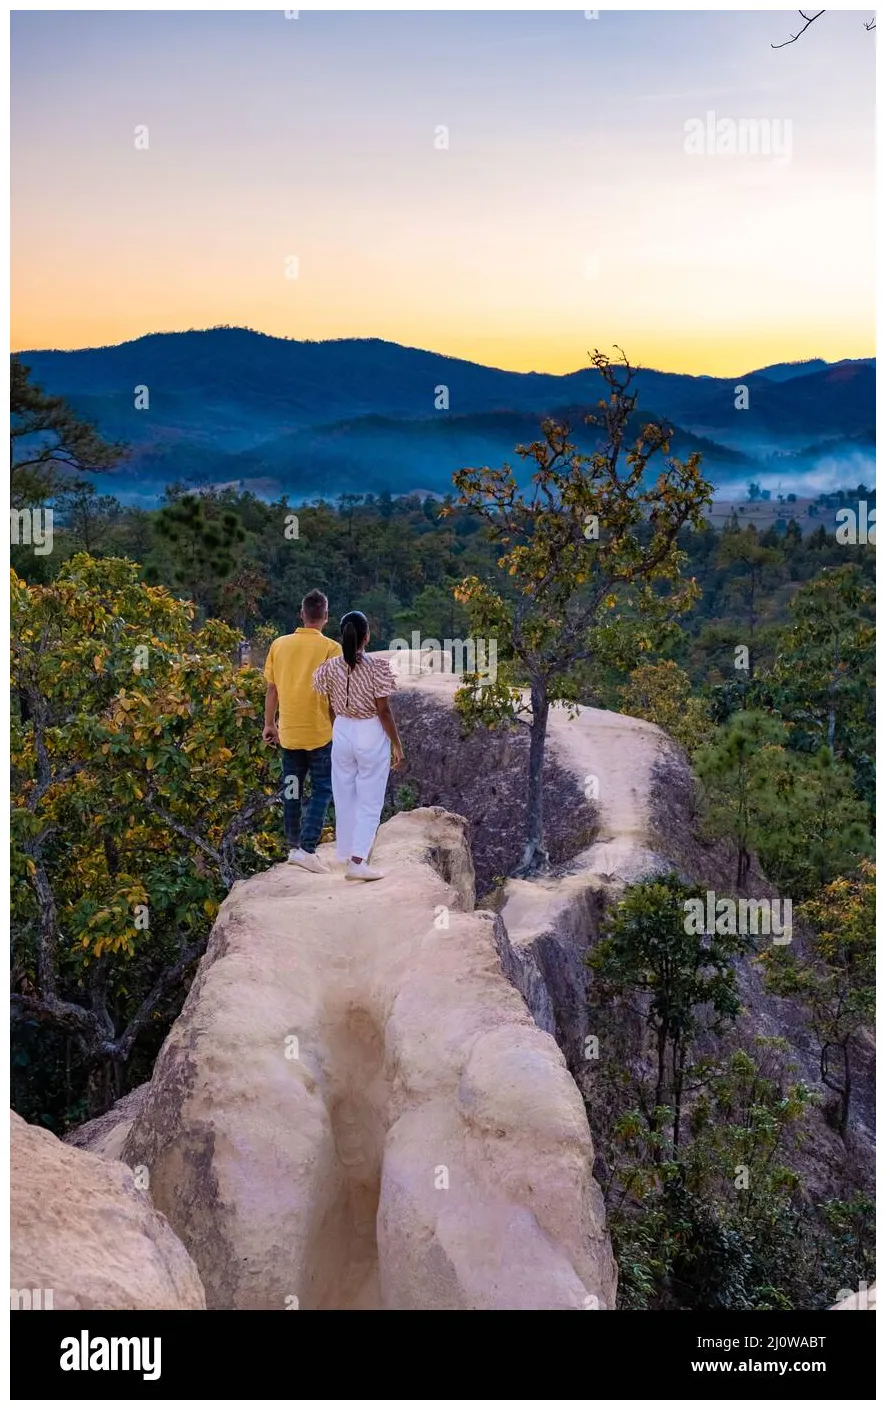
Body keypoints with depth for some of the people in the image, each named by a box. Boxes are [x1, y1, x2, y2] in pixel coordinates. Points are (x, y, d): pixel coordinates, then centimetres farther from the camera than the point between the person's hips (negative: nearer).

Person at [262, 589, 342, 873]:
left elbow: (272, 689, 7)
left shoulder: (279, 644, 3)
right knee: (322, 790, 2)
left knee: (292, 790, 15)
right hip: (320, 732, -4)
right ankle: (307, 849, -9)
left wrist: (269, 724, 17)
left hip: (289, 732, 4)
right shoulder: (330, 648, -8)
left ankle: (294, 847, 23)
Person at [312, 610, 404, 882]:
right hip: (371, 736, -4)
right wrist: (397, 744, -6)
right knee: (370, 801, 3)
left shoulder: (331, 667, -4)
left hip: (342, 733, 4)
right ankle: (357, 861, -5)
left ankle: (347, 854, 30)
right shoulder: (377, 666, -16)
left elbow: (330, 709, 5)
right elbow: (383, 710, -15)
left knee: (345, 797, 18)